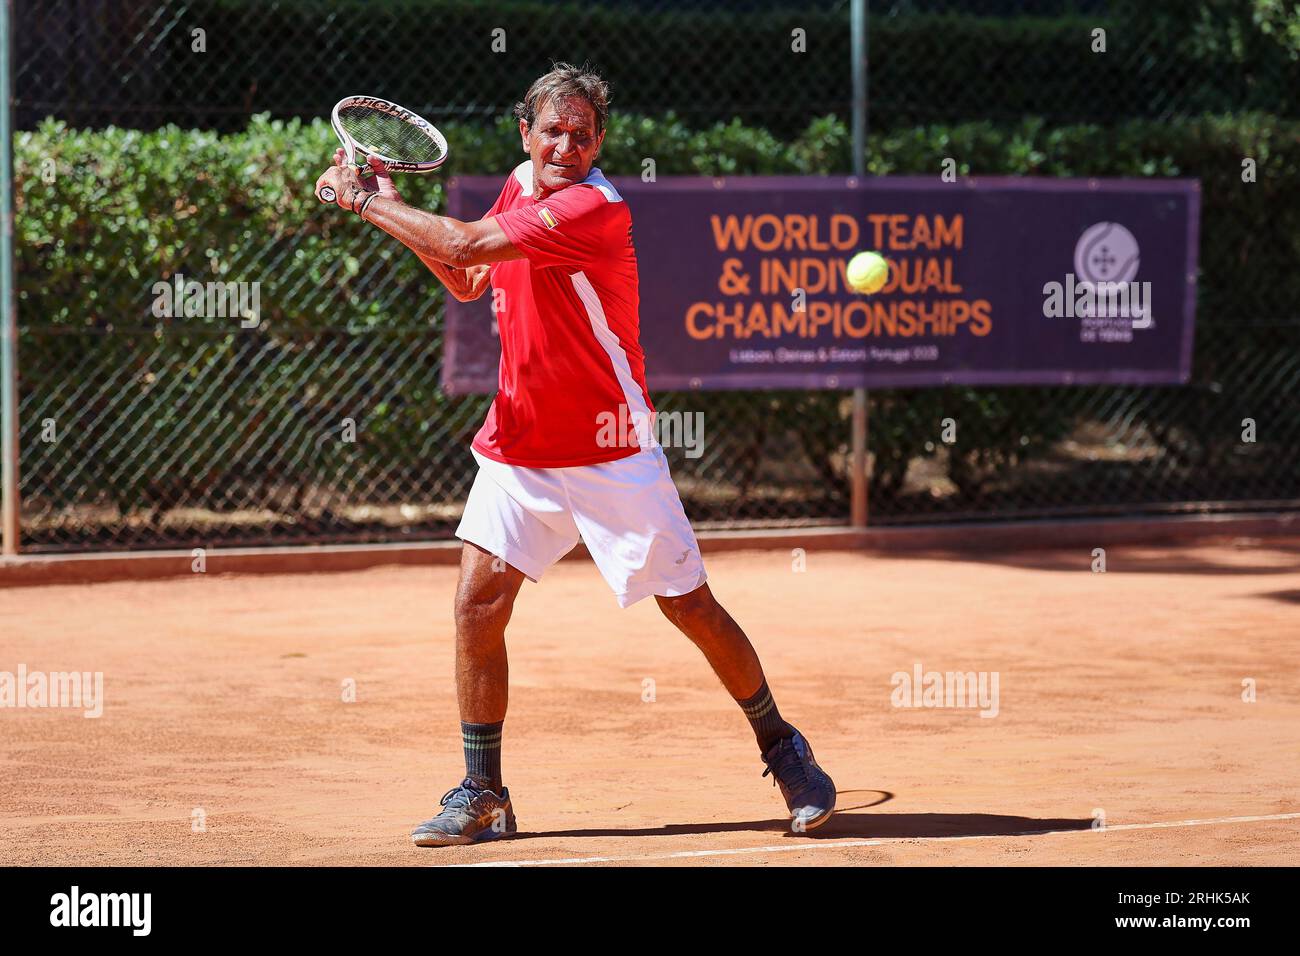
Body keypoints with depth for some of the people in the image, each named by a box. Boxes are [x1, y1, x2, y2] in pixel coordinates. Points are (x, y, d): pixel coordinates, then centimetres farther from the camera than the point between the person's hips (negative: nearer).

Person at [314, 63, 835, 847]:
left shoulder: (595, 207, -21)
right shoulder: (520, 187, 5)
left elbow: (466, 244, -27)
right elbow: (467, 281, 19)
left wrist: (365, 201, -14)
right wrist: (389, 204, 7)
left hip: (610, 451, -6)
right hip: (518, 446, 6)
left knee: (690, 605, 1)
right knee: (478, 604, -7)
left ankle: (785, 752, 21)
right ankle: (482, 796, 3)